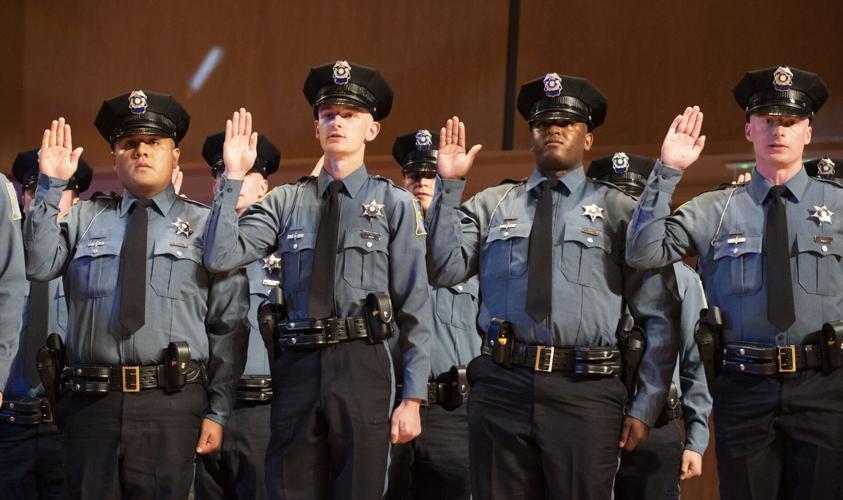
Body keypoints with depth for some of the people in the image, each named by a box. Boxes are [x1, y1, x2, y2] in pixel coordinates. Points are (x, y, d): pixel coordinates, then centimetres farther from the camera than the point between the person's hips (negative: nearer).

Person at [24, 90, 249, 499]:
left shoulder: (206, 225, 9)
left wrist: (218, 412, -1)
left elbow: (228, 325, 5)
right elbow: (37, 265, -3)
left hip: (170, 403, -2)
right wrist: (51, 186, -6)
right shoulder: (84, 217, 15)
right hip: (90, 402, 2)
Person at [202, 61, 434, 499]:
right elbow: (220, 257, -3)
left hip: (362, 366, -2)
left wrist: (413, 397, -4)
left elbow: (415, 306, 0)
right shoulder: (286, 202, 8)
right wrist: (234, 178, -4)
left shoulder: (394, 204, 1)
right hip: (297, 366, 3)